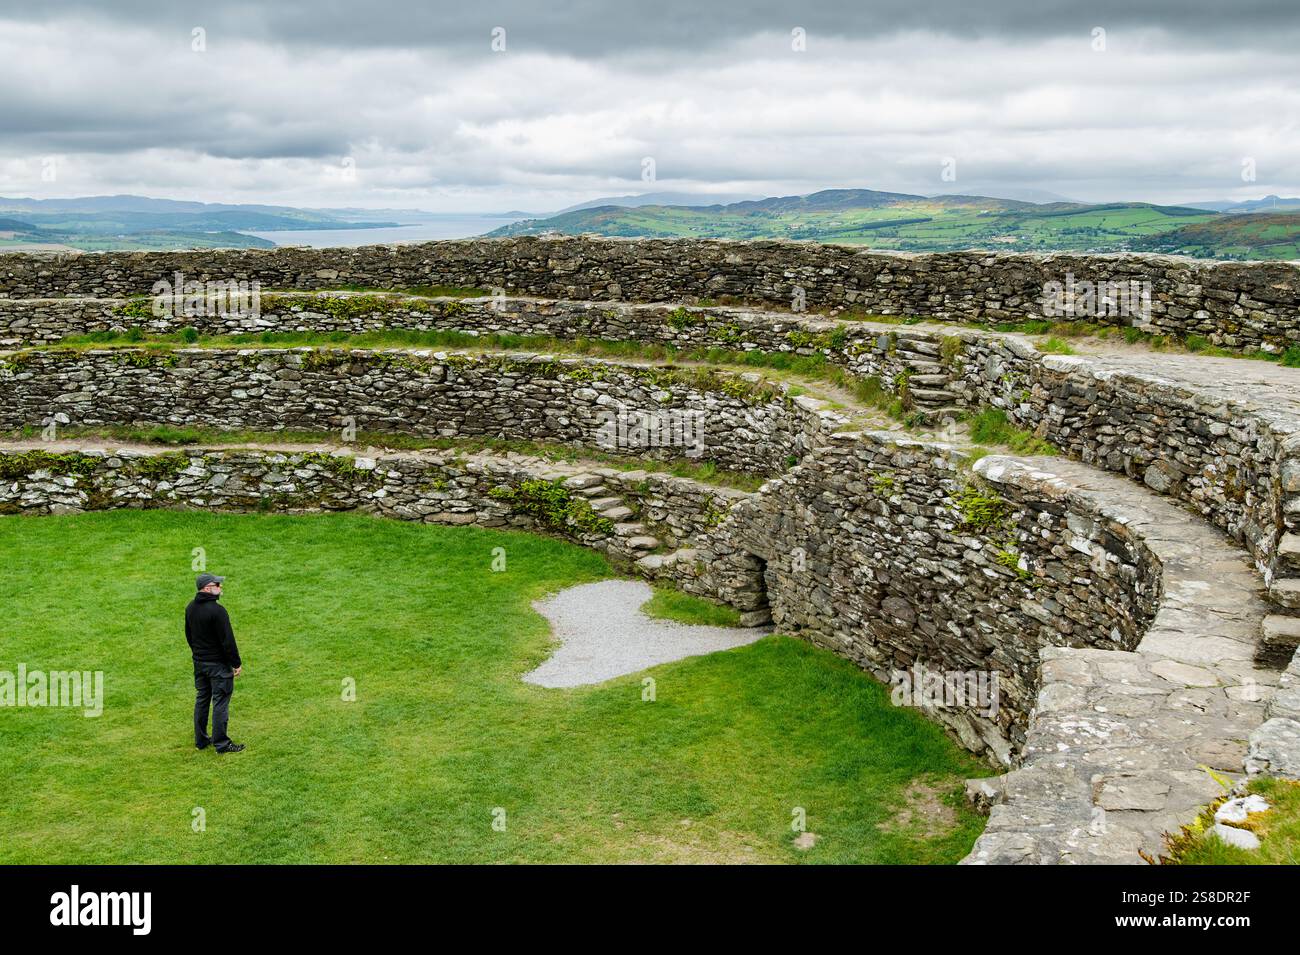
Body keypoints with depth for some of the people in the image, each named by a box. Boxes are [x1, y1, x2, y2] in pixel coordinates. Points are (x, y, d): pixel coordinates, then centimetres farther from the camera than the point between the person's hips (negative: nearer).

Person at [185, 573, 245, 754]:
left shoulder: (190, 608, 3)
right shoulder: (217, 610, -23)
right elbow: (227, 640, -20)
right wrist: (237, 663, -11)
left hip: (199, 663, 8)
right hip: (218, 664, -8)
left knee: (201, 699, 17)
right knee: (220, 703, 0)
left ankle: (201, 740, 26)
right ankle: (221, 744, 6)